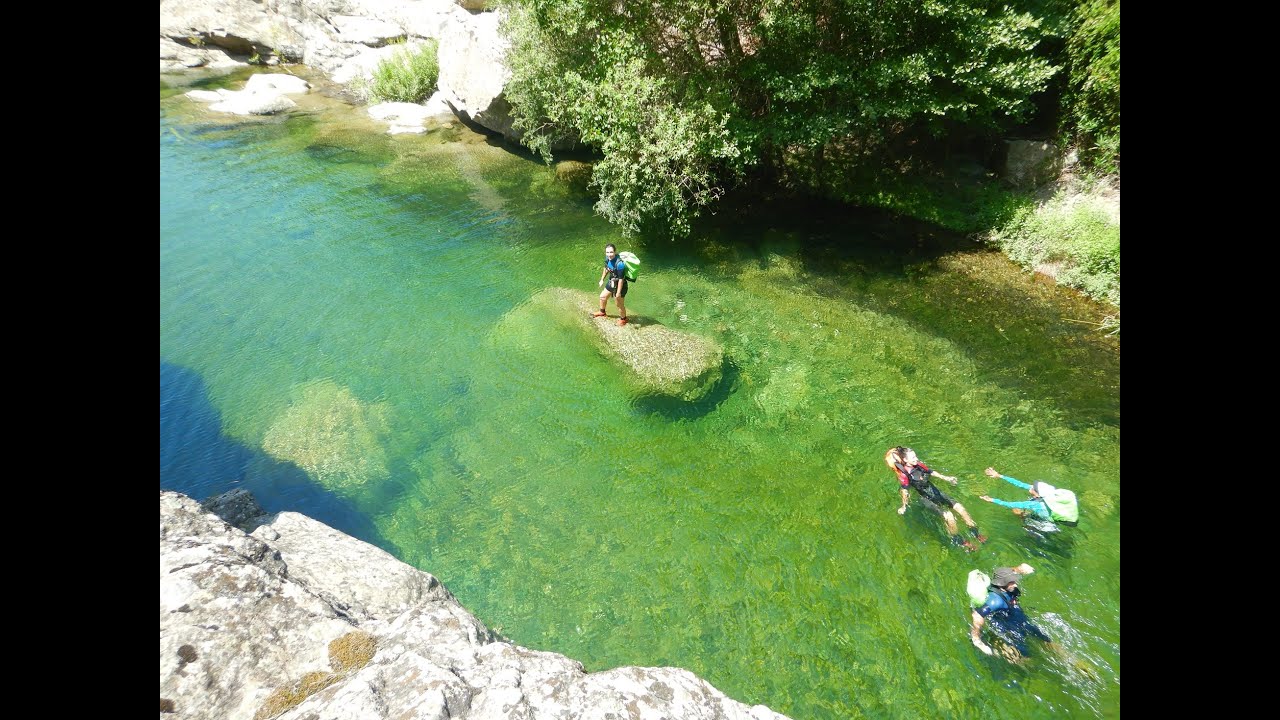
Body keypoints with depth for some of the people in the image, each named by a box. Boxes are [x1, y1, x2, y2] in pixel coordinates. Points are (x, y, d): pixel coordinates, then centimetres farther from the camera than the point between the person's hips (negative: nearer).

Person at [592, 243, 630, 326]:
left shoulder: (619, 264, -35)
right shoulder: (608, 258, -11)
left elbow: (621, 279, -28)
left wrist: (618, 292, -22)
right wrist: (602, 280, 17)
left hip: (619, 285, -8)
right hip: (611, 283, 8)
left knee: (619, 304, 9)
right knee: (602, 297, 24)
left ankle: (623, 319, 37)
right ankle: (602, 312, 52)